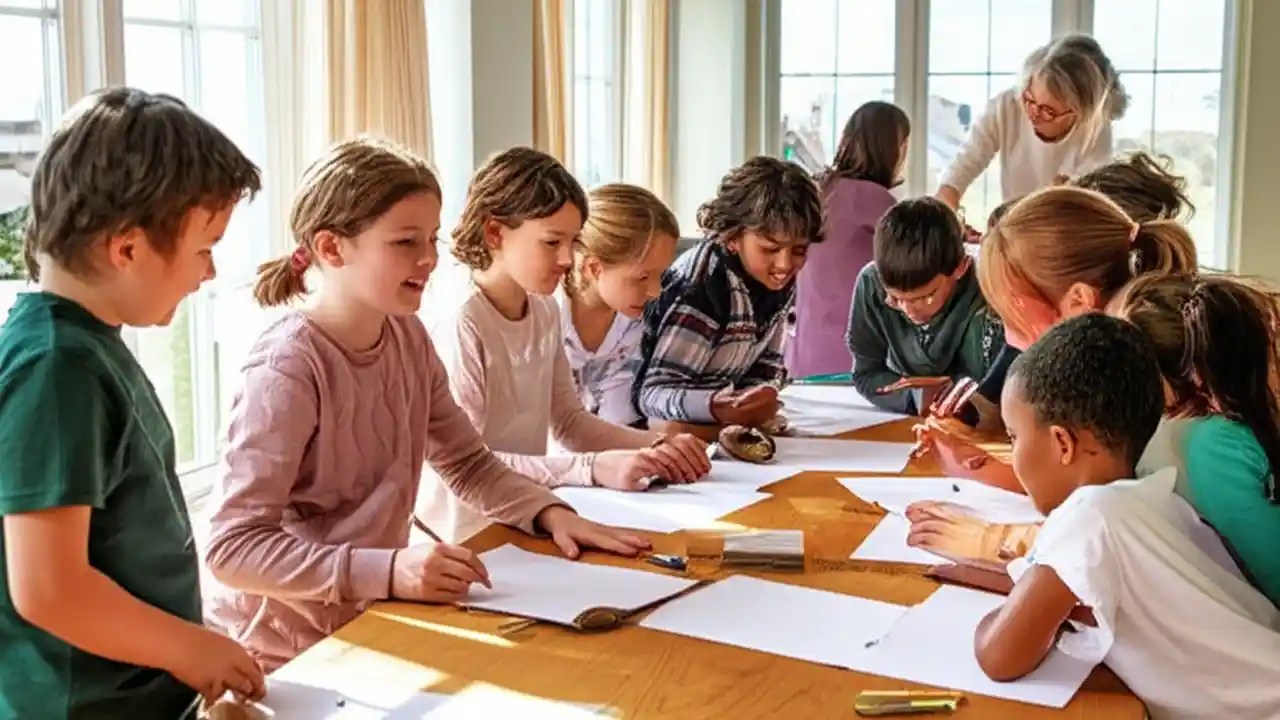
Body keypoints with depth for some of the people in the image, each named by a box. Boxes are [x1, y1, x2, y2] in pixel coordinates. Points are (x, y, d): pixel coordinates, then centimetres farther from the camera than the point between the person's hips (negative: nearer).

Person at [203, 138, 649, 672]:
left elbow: (468, 463, 12)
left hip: (371, 617, 7)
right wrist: (388, 571, -35)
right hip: (284, 654, -7)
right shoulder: (287, 367, -21)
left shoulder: (408, 338, 1)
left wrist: (550, 514, -6)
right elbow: (232, 547, -25)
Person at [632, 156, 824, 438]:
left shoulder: (778, 279, -4)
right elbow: (652, 392, -25)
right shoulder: (699, 288, -26)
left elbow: (765, 364, 3)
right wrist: (713, 406, -44)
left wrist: (761, 397, -19)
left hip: (716, 424, 6)